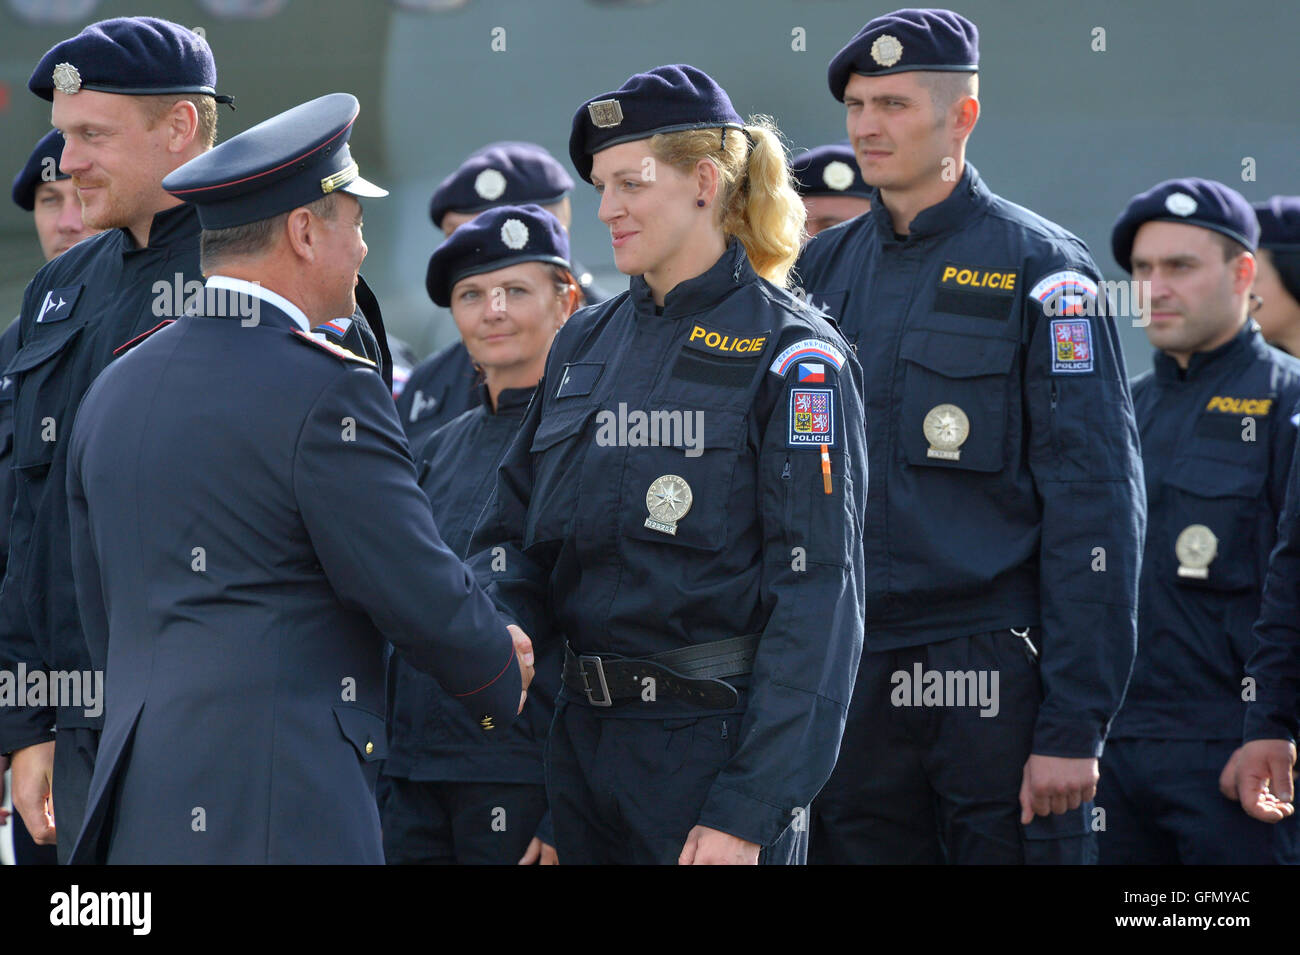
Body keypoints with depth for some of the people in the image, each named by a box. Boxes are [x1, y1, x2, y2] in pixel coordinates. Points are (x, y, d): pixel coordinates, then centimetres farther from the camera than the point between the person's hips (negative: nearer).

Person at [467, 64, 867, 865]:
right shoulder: (588, 343, 12)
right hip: (587, 736, 6)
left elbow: (818, 597, -13)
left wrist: (747, 813, -18)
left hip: (720, 741, -6)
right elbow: (515, 523, 15)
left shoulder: (793, 360, -9)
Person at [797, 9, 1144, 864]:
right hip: (852, 690, 5)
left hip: (1000, 687, -5)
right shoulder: (825, 273, 12)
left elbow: (1098, 506, -8)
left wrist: (1075, 725, -14)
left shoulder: (1038, 270, -4)